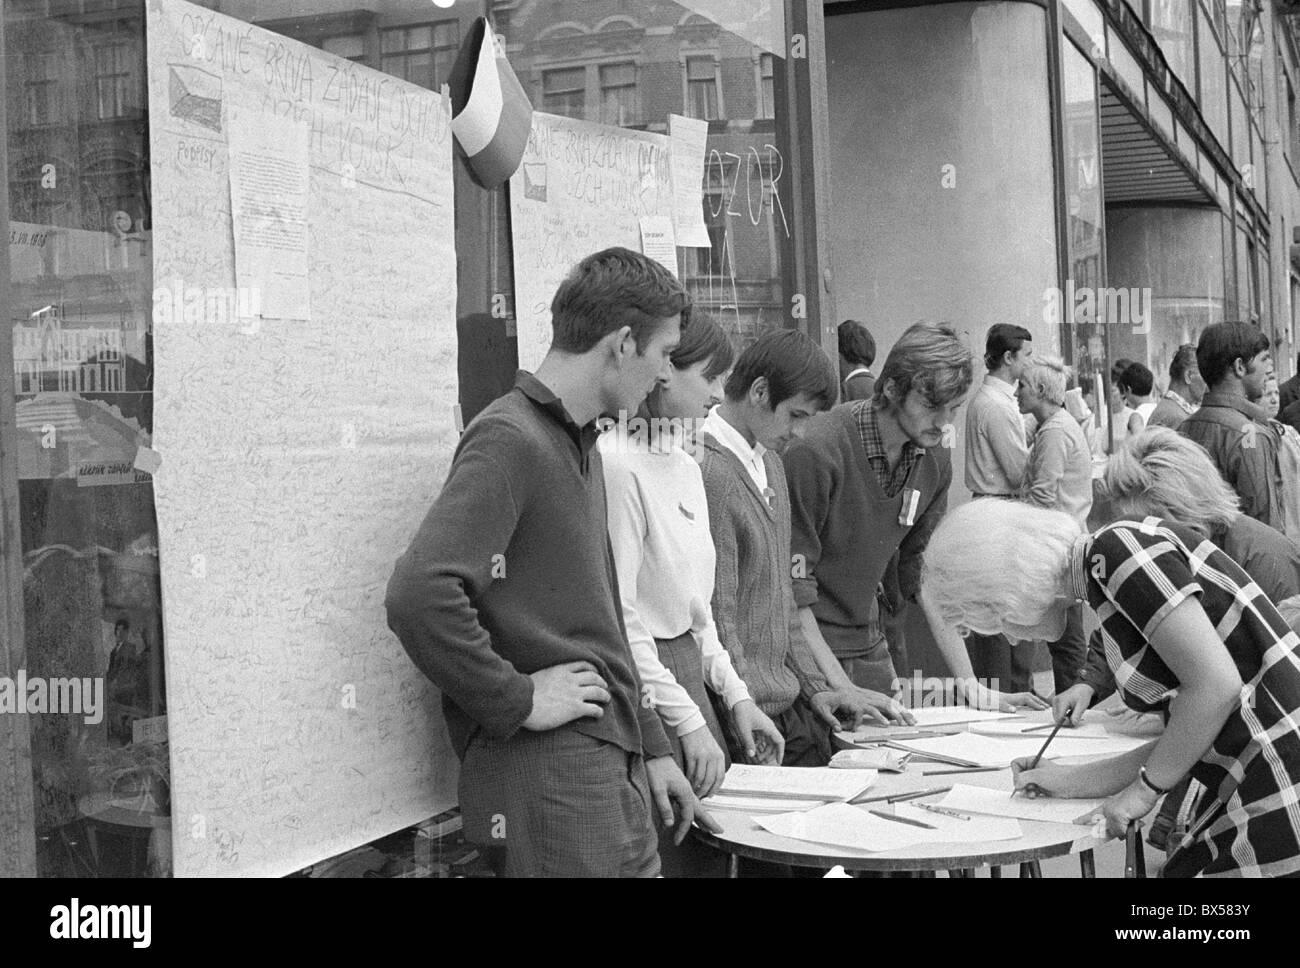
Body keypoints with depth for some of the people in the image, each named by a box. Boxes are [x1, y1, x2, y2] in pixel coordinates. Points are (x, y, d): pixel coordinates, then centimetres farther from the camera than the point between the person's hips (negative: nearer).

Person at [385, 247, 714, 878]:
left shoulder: (581, 445, 17)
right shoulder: (510, 440, -14)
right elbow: (419, 595, -27)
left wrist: (650, 749, 20)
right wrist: (518, 700, -18)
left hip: (613, 771, 9)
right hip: (550, 778, -9)